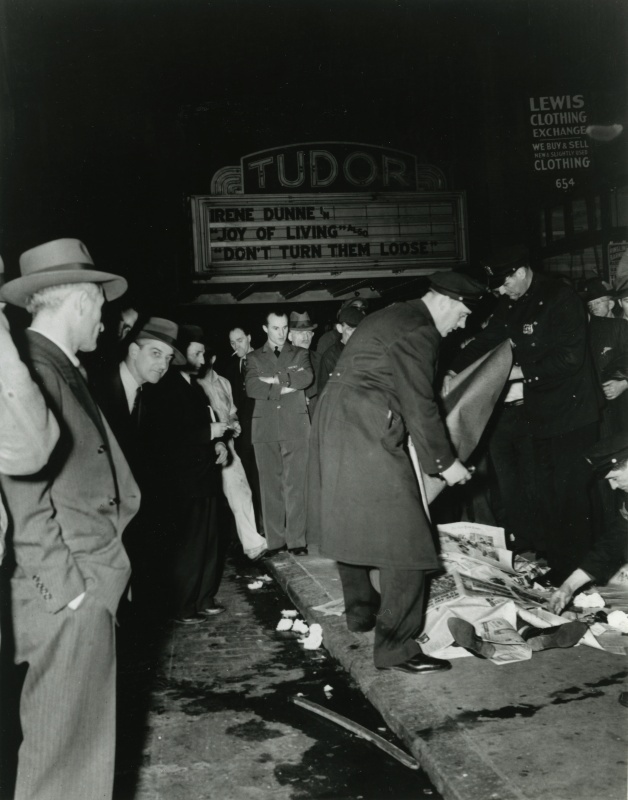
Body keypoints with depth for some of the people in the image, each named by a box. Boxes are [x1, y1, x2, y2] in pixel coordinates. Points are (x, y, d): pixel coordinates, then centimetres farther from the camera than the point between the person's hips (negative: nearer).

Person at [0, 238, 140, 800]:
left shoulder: (64, 370, 13)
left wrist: (102, 575, 11)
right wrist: (69, 589, -17)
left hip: (93, 585, 9)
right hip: (71, 598, -9)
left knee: (90, 728, 20)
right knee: (66, 740, 5)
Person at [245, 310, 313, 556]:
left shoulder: (300, 354, 14)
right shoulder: (253, 358, 14)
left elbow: (307, 377, -7)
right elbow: (251, 388, -3)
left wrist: (275, 379, -7)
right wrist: (286, 386, -6)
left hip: (296, 427, -1)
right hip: (265, 428, 1)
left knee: (296, 484, -4)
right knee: (270, 485, 1)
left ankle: (296, 540, -1)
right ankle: (274, 540, 7)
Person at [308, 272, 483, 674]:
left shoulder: (393, 317, 19)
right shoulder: (418, 331, -11)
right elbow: (420, 405, -14)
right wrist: (445, 462, -7)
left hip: (337, 425, 11)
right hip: (365, 433, -11)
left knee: (351, 522, 21)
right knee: (404, 536, -8)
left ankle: (361, 609, 37)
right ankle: (396, 646, -4)